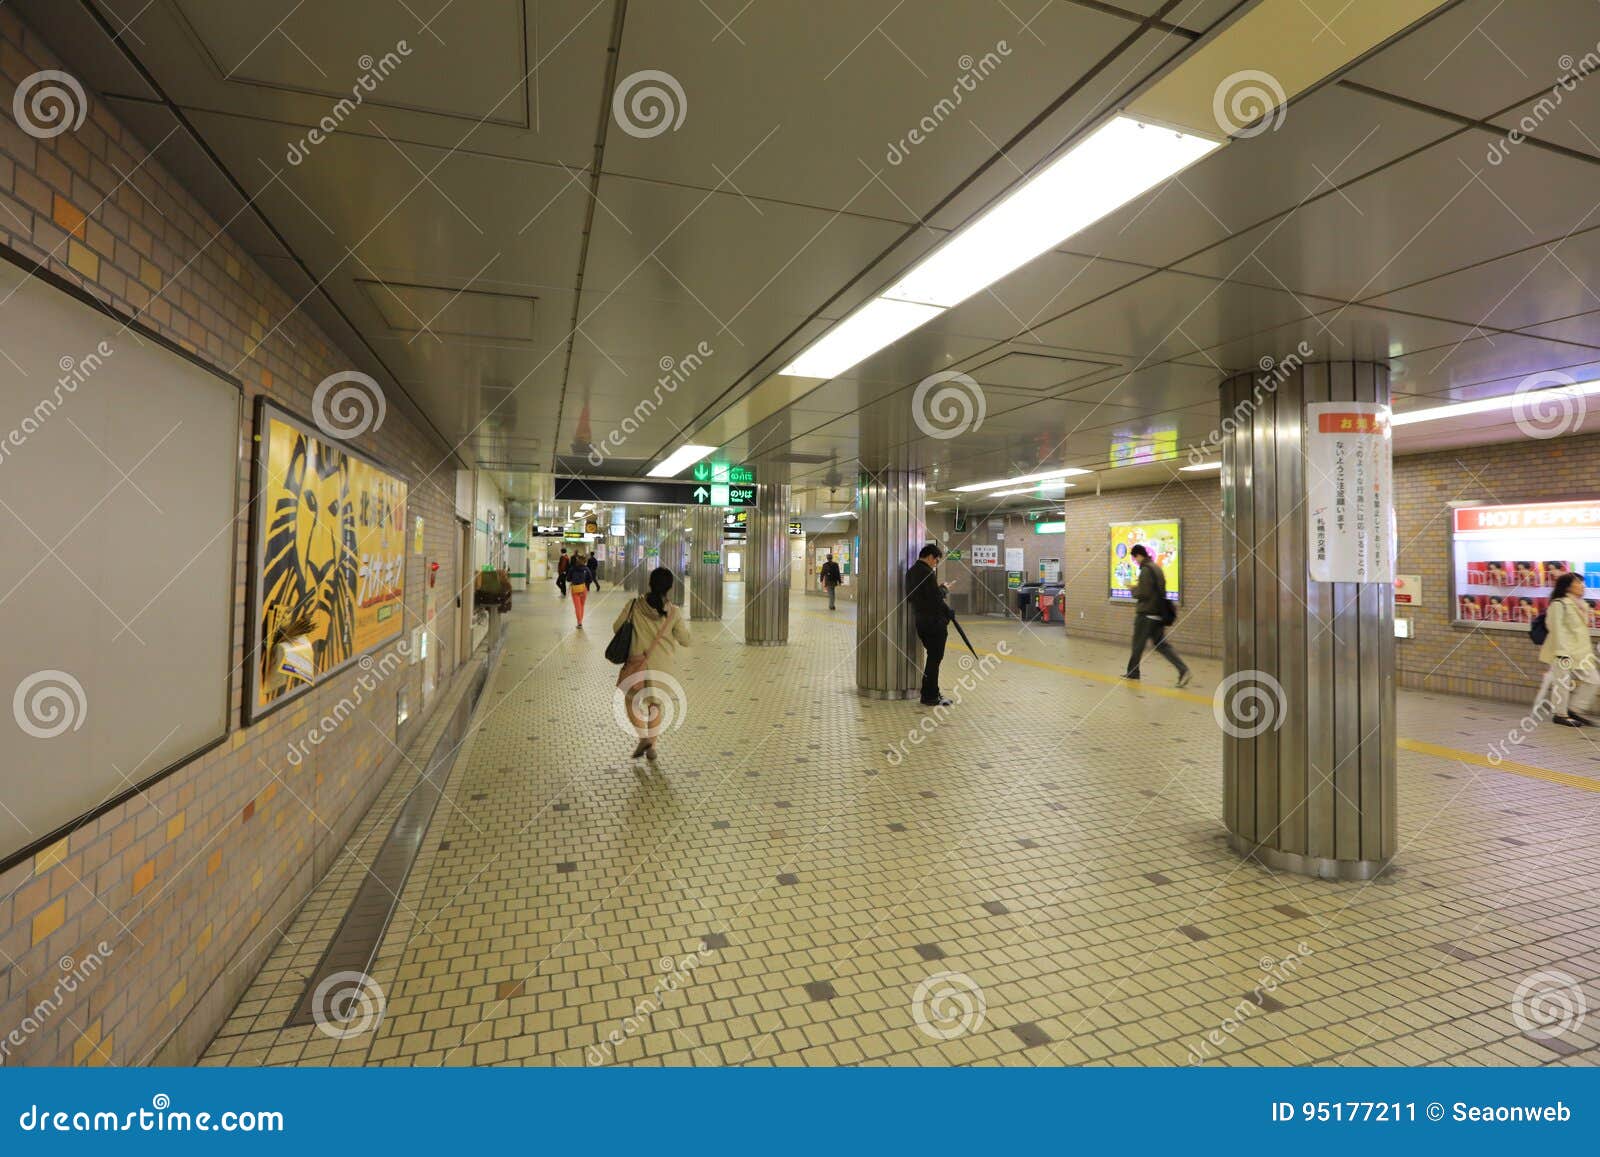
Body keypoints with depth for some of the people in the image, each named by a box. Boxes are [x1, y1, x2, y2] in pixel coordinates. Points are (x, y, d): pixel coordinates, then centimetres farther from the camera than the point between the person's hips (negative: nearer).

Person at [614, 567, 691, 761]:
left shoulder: (635, 605, -10)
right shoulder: (673, 612, -10)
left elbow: (616, 627, 1)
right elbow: (685, 641, -1)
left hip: (638, 662, -1)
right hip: (662, 666, 1)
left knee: (631, 700, 20)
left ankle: (643, 737, 2)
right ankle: (652, 746, 19)